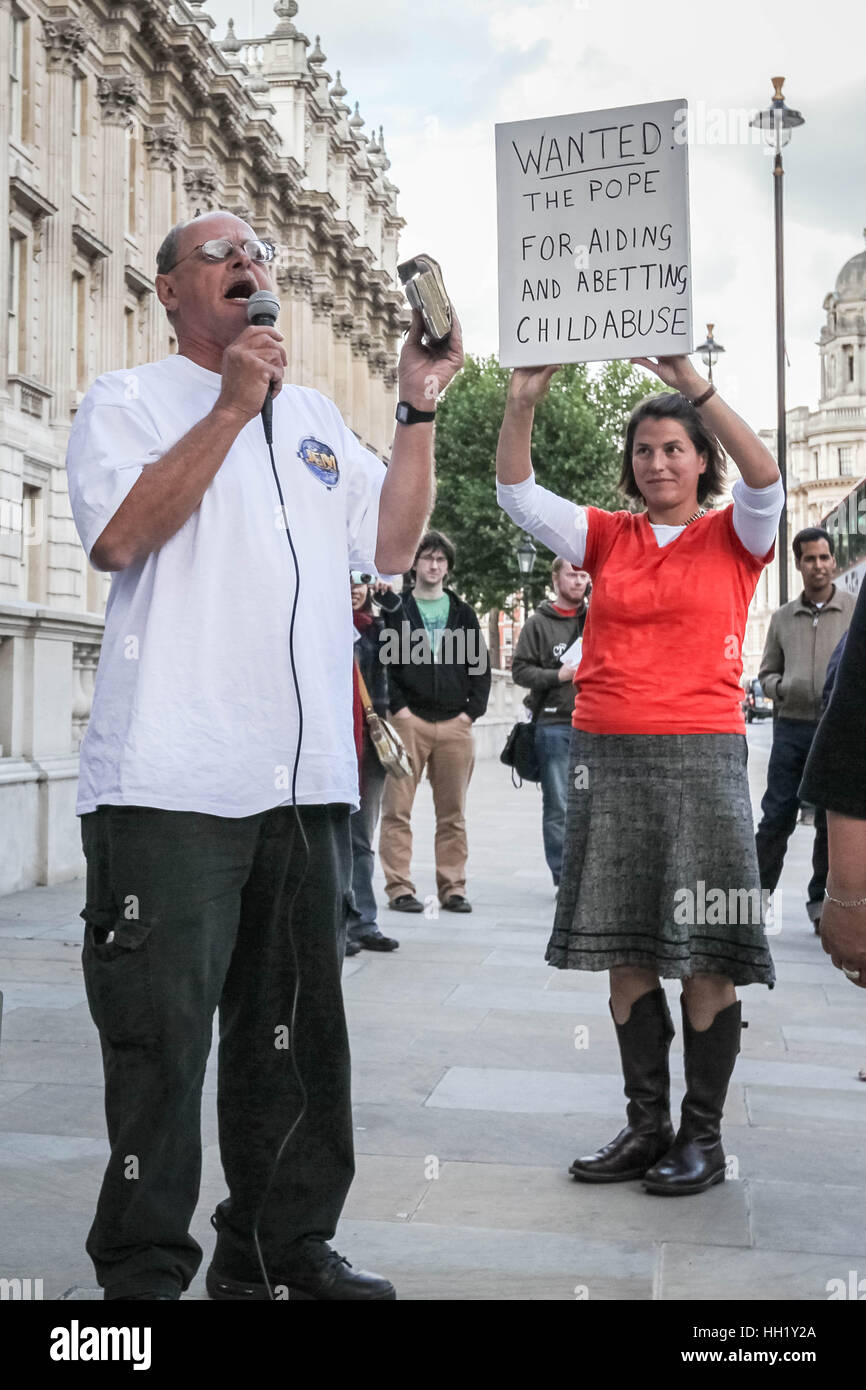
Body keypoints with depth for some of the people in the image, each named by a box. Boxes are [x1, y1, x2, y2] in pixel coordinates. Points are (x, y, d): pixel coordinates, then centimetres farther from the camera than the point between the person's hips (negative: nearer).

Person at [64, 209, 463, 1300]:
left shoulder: (314, 414, 22)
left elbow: (392, 544, 16)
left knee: (296, 1037, 13)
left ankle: (282, 1249, 27)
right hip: (172, 786, -5)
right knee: (160, 1038, -1)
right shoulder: (126, 400, 6)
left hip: (306, 783, 6)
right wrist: (232, 406, -12)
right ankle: (144, 1270, 14)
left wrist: (419, 407, 8)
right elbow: (119, 535, -12)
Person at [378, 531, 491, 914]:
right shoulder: (395, 610, 7)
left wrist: (472, 710, 4)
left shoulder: (464, 614, 17)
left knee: (453, 813, 5)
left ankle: (453, 886, 12)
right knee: (398, 810, -5)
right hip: (408, 721, -3)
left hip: (455, 724, 3)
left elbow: (481, 665, 16)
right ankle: (399, 886, 1)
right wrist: (397, 707, -8)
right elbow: (379, 662, 1)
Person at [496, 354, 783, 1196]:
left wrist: (694, 385, -21)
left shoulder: (732, 536, 6)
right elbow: (518, 496, 5)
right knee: (626, 951, 7)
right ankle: (646, 1125, 17)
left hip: (699, 754, -3)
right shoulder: (609, 537, 13)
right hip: (604, 755, 4)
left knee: (705, 952, -2)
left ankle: (703, 1134, 9)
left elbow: (765, 481, -14)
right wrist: (523, 401, -9)